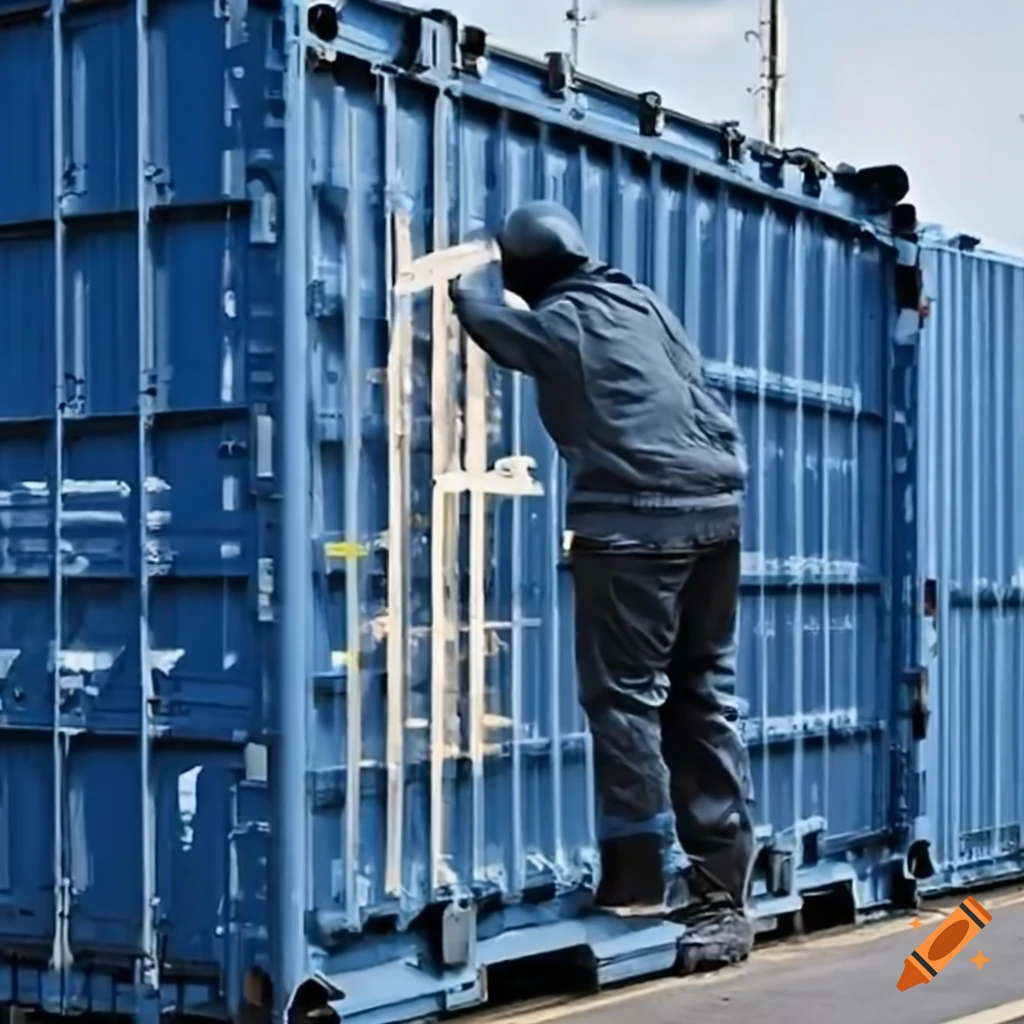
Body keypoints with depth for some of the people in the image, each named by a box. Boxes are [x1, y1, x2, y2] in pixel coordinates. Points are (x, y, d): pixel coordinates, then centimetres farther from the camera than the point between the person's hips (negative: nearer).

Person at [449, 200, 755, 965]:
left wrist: (459, 283, 34)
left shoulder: (557, 322, 0)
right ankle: (719, 884, 12)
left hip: (634, 515, -7)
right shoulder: (643, 303, 16)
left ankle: (645, 871, -2)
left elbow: (490, 320, 17)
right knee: (704, 692, 9)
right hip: (714, 504, 7)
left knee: (625, 692, 0)